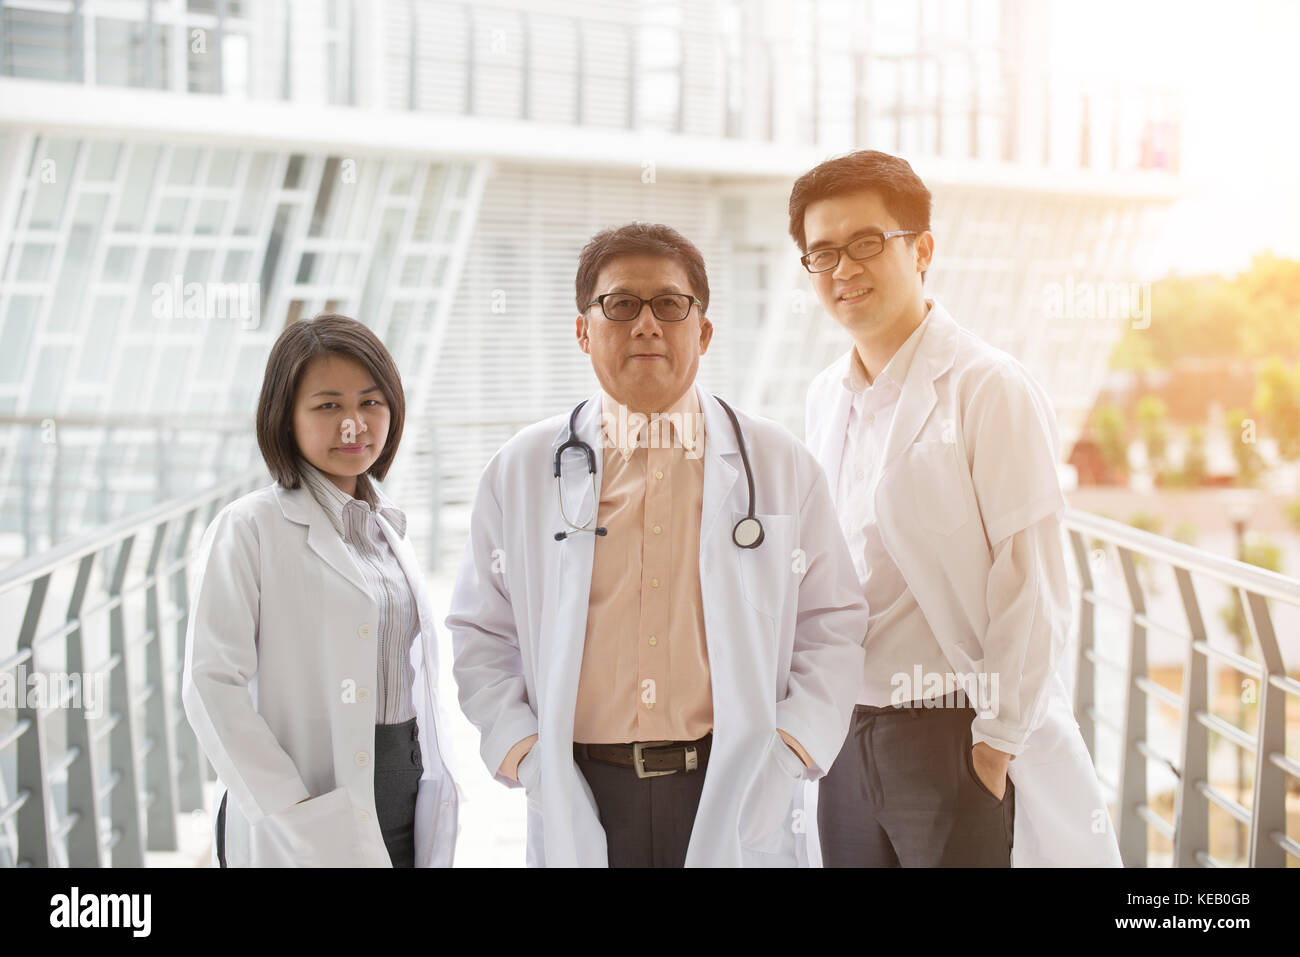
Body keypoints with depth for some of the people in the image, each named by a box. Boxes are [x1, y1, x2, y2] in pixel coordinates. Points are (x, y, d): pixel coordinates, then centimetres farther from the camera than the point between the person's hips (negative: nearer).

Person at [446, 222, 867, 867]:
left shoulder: (780, 464, 6)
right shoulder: (521, 471, 6)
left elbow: (831, 627, 6)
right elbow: (481, 636, 8)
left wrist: (788, 752, -6)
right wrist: (522, 752, -5)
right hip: (580, 803, 0)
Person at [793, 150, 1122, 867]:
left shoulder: (989, 389, -11)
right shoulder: (826, 398, 9)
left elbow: (1031, 584, -12)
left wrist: (997, 742, -13)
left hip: (955, 735, -6)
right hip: (848, 733, 6)